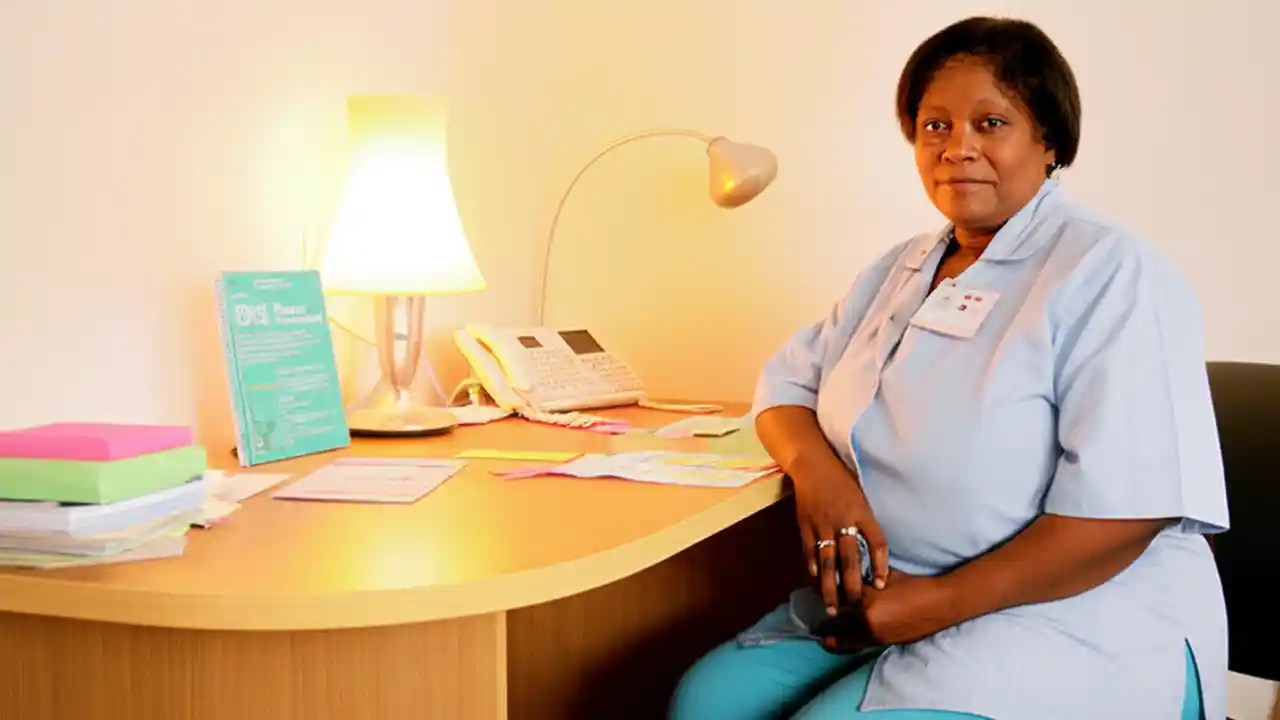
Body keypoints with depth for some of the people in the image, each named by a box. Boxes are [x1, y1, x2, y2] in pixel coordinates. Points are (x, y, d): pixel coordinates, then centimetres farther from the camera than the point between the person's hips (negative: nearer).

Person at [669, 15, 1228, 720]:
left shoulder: (1110, 273, -9)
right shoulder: (899, 270, 15)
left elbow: (1125, 508, -18)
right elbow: (788, 380, 15)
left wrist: (943, 602, -20)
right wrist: (815, 467, -9)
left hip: (1069, 618, -6)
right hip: (883, 600, 6)